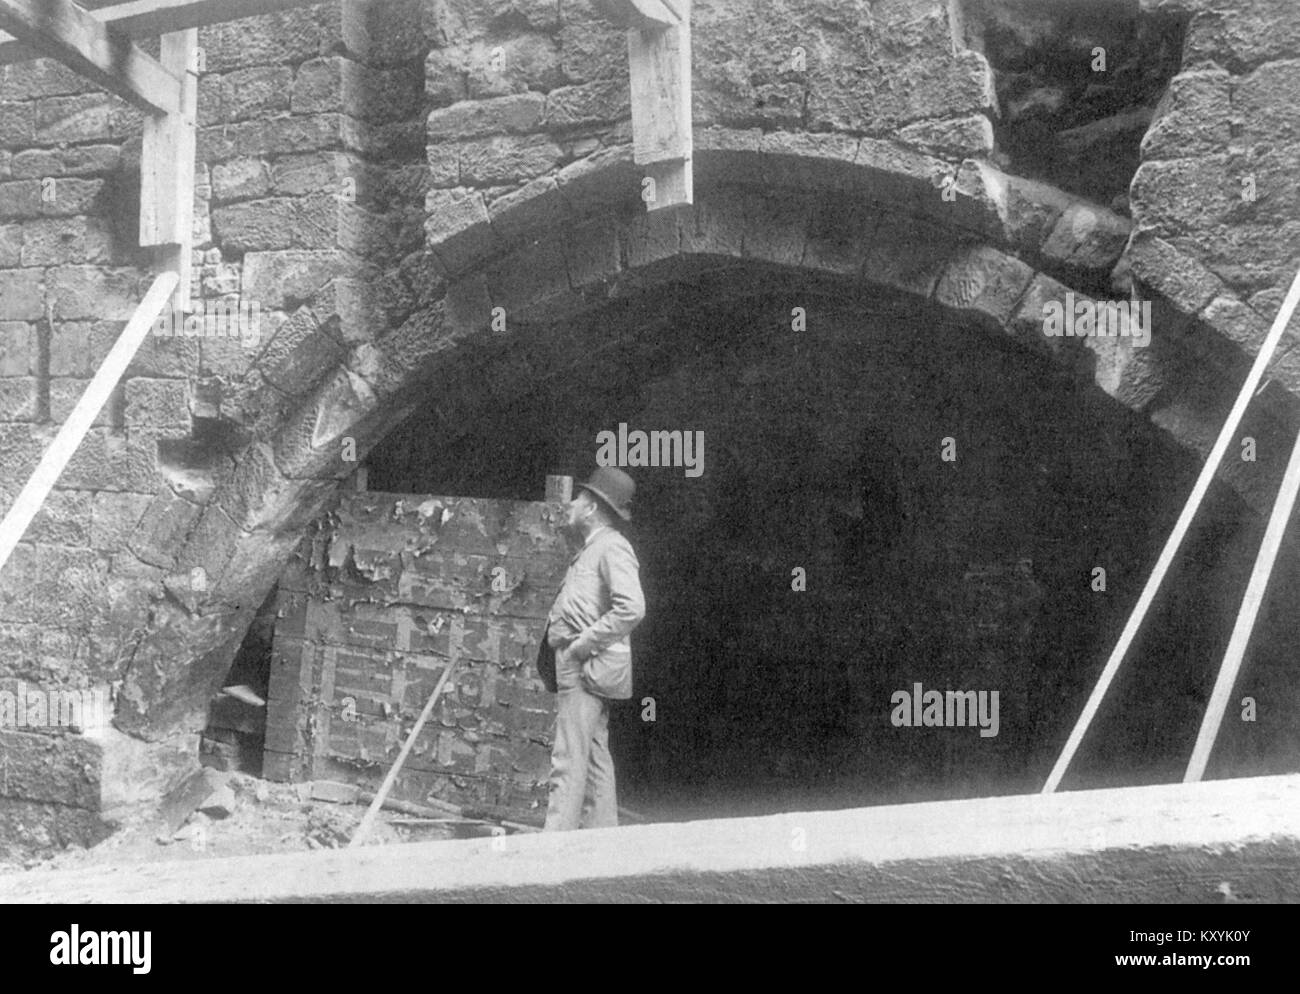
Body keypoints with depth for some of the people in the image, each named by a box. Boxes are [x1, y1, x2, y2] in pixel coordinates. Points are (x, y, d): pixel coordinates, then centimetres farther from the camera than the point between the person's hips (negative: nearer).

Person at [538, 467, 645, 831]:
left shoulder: (612, 547, -10)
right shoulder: (590, 549, 20)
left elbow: (632, 608, -23)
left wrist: (584, 643, -19)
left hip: (588, 665, -10)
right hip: (573, 665, 10)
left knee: (568, 759, -12)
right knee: (594, 758, 11)